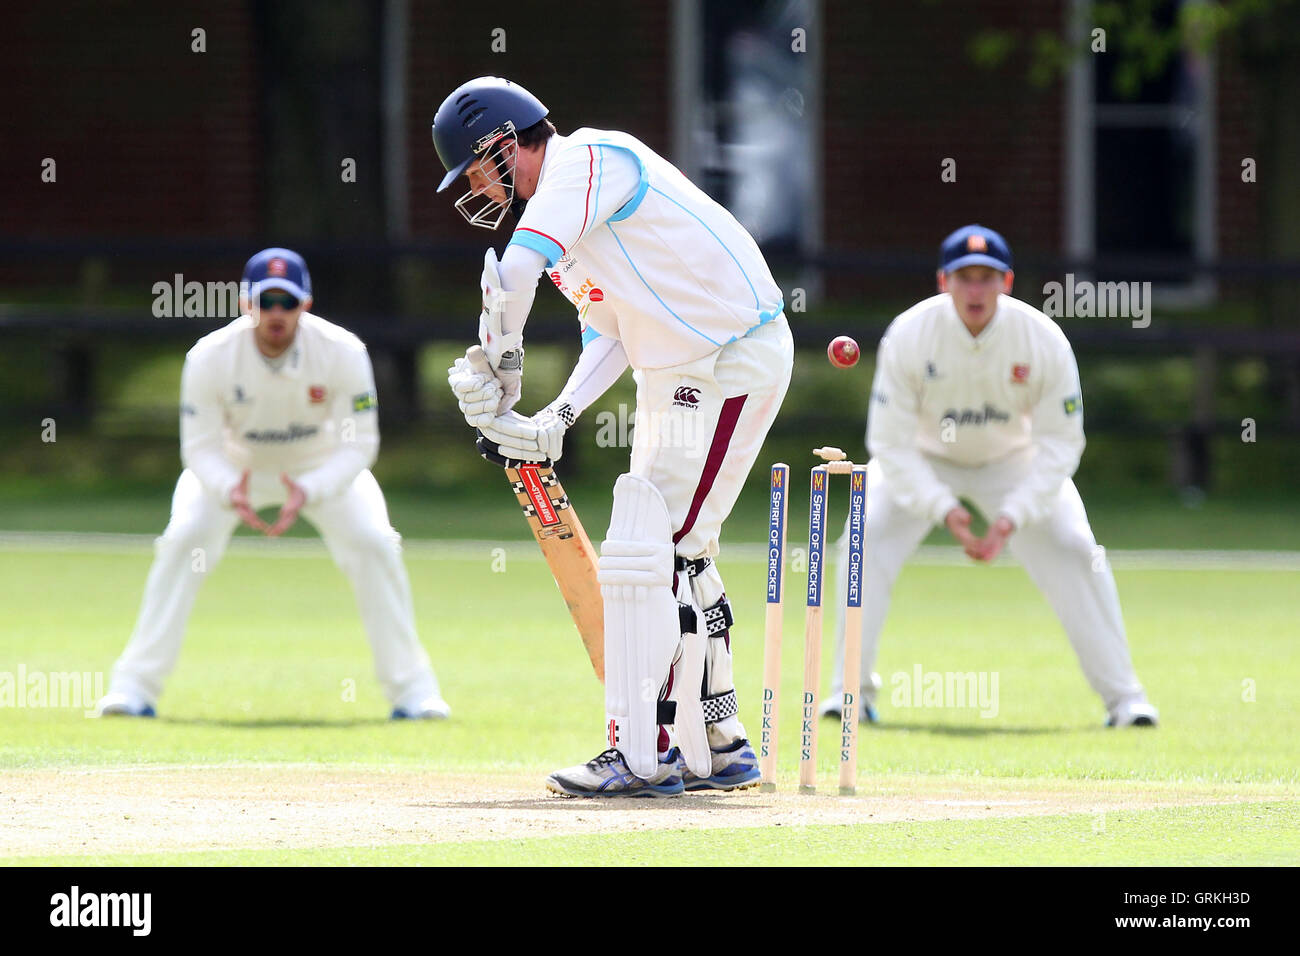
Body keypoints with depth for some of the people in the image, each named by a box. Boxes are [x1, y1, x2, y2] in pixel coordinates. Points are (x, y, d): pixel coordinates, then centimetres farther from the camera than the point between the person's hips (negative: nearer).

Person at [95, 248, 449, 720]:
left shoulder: (343, 352, -30)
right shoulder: (210, 357, -30)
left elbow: (358, 445, -26)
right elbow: (200, 447, -25)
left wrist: (308, 493, -44)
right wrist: (230, 492, -47)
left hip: (323, 466, 0)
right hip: (232, 466, 0)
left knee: (374, 546, -17)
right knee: (183, 543, -21)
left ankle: (412, 688, -3)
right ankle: (134, 687, -12)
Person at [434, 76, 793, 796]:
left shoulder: (588, 158, -15)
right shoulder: (563, 204, 16)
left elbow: (514, 273, -29)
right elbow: (609, 333, 12)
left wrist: (501, 375, -18)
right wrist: (554, 421, -2)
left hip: (732, 362, -11)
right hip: (674, 375, 11)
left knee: (648, 553, -13)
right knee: (677, 554, 16)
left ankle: (645, 753, -11)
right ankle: (718, 746, 25)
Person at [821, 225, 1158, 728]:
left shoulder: (1044, 340, -27)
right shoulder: (908, 336, -28)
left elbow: (1060, 444, -21)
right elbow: (891, 443, -24)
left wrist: (1012, 518, -33)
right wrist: (943, 510, -36)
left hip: (1013, 460, 0)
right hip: (923, 460, 0)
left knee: (1075, 555, -15)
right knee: (865, 547, -21)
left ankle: (1123, 697, -3)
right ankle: (851, 689, -7)